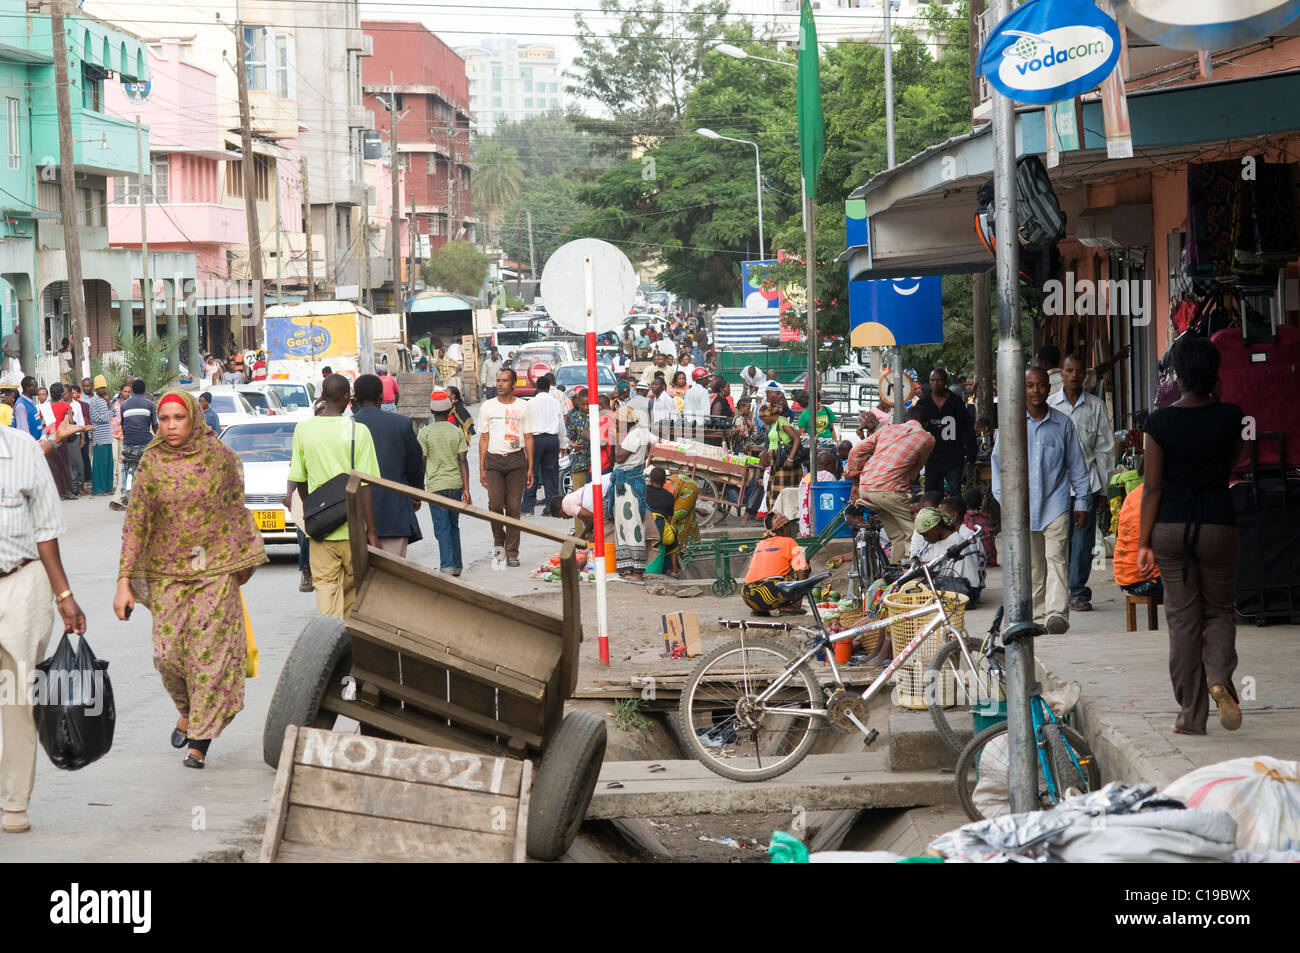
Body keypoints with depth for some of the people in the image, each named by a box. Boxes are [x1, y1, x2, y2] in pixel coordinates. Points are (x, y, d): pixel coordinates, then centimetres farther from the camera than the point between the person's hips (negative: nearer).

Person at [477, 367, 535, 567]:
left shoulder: (523, 407, 7)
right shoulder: (487, 406, 8)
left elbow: (528, 438, 9)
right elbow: (484, 438, 9)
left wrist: (530, 468, 3)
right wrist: (482, 468, 3)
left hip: (516, 460, 0)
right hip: (494, 460, 0)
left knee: (513, 507, -3)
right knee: (495, 504, -13)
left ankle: (512, 552, 2)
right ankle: (498, 538, 14)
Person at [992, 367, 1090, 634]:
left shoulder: (1062, 423, 6)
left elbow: (1076, 464, 12)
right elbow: (998, 460, 11)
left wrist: (1082, 502, 10)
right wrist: (1003, 497, 4)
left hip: (1055, 503, -2)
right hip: (1023, 505, 2)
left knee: (1056, 557, -14)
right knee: (1032, 563, 6)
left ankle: (1058, 612, -24)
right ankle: (1038, 615, 13)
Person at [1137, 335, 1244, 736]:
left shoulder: (1161, 422, -8)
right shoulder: (1229, 417, -5)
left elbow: (1153, 488, -8)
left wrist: (1144, 544, -3)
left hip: (1171, 527, 0)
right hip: (1218, 525, 0)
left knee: (1183, 619, 7)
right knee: (1220, 611, 16)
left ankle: (1191, 716, 8)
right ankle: (1219, 679, -13)